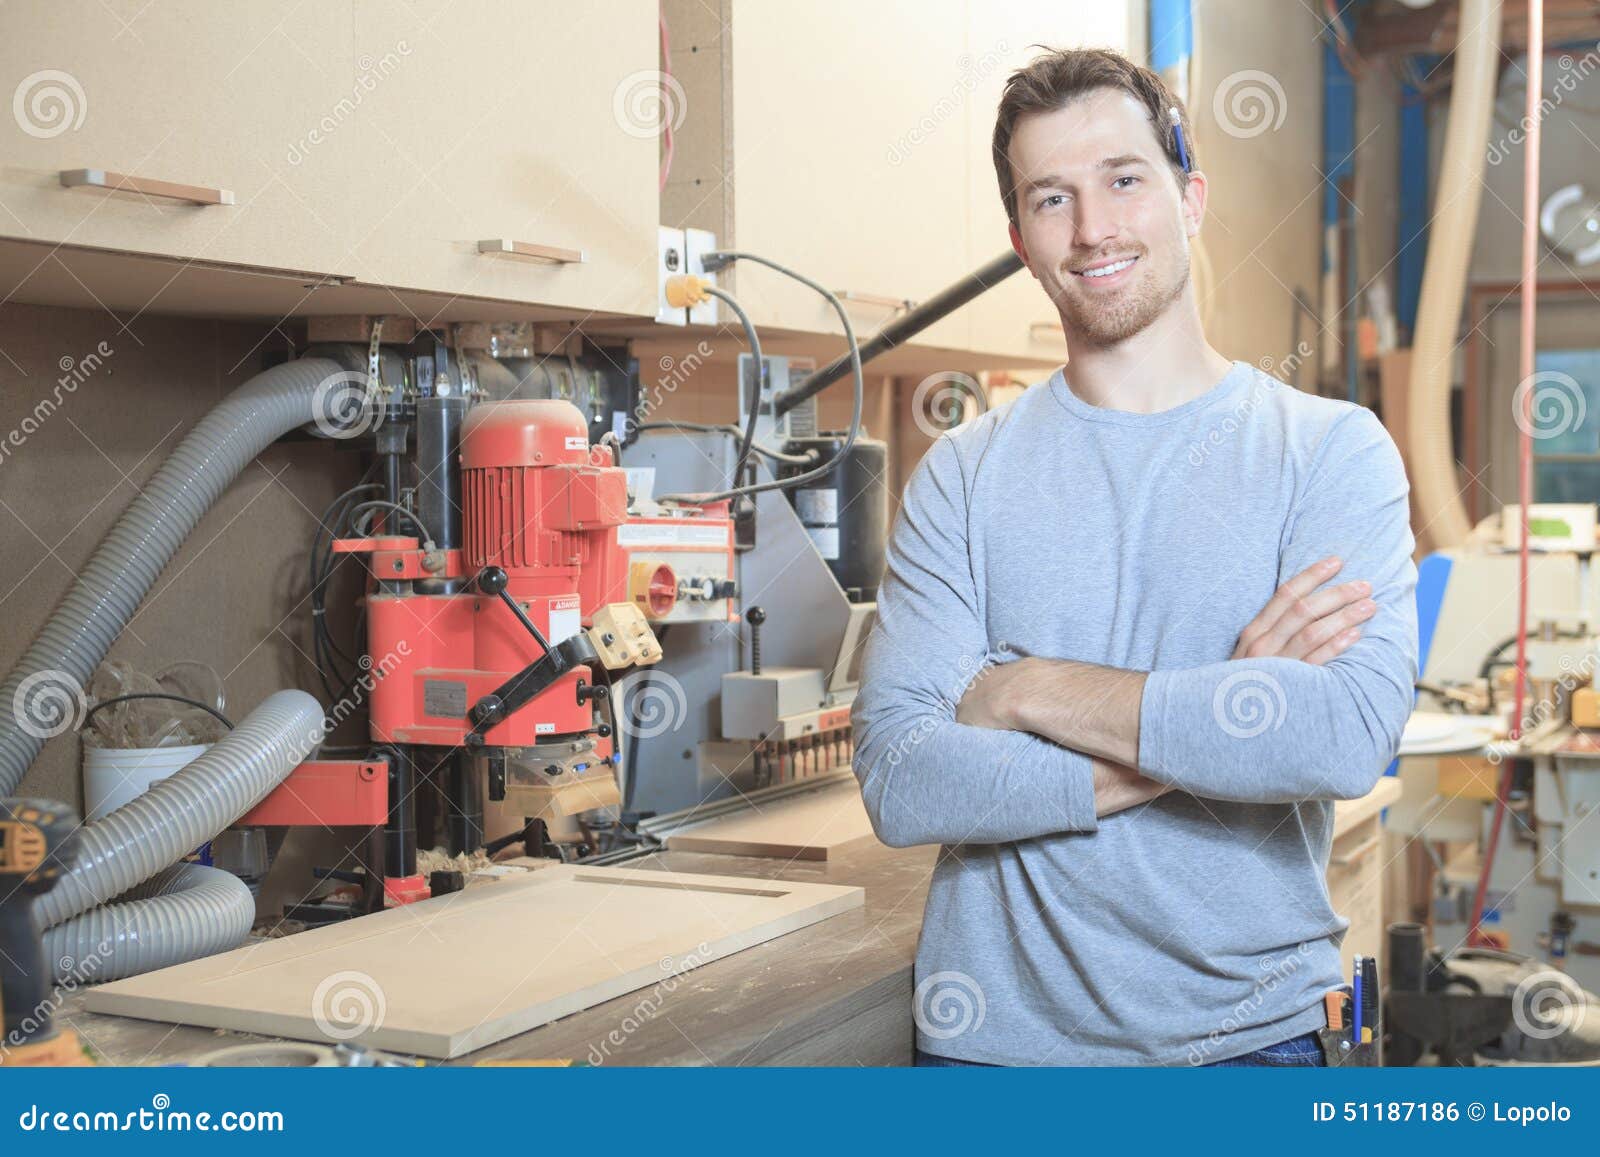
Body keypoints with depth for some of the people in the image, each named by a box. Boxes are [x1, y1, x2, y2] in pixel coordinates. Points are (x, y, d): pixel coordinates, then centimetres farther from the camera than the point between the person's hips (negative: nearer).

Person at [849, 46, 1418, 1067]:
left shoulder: (1331, 449, -4)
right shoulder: (965, 476, -1)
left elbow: (1351, 734, -20)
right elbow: (900, 782, -12)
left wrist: (1031, 692, -15)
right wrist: (1221, 724, -17)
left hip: (1253, 1030, -1)